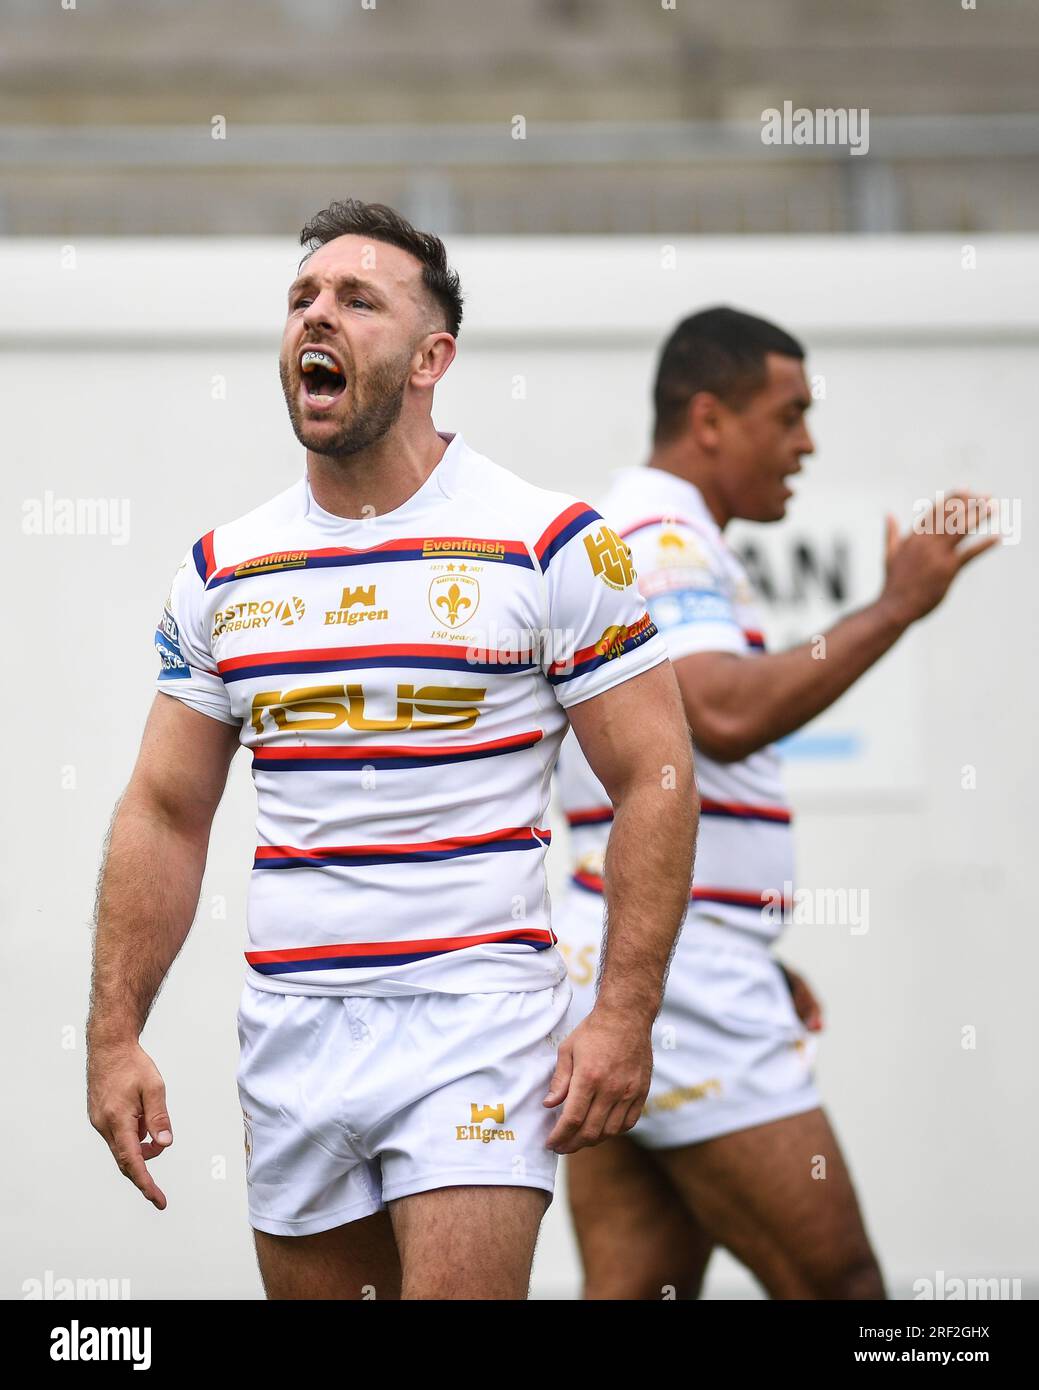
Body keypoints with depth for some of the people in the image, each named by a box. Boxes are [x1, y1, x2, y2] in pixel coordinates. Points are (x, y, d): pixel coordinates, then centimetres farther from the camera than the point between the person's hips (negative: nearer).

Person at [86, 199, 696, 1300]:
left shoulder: (549, 543, -3)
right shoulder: (221, 569, 9)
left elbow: (654, 777, -3)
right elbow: (165, 812, 13)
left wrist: (625, 1015, -12)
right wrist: (114, 1036, 4)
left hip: (478, 1022, -4)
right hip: (286, 1032, 5)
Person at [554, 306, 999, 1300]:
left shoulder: (629, 539, 22)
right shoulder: (662, 541, -12)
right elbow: (725, 716, -30)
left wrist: (751, 960, 26)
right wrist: (894, 608, -23)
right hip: (678, 984, -10)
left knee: (636, 1290, 5)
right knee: (836, 1286, -6)